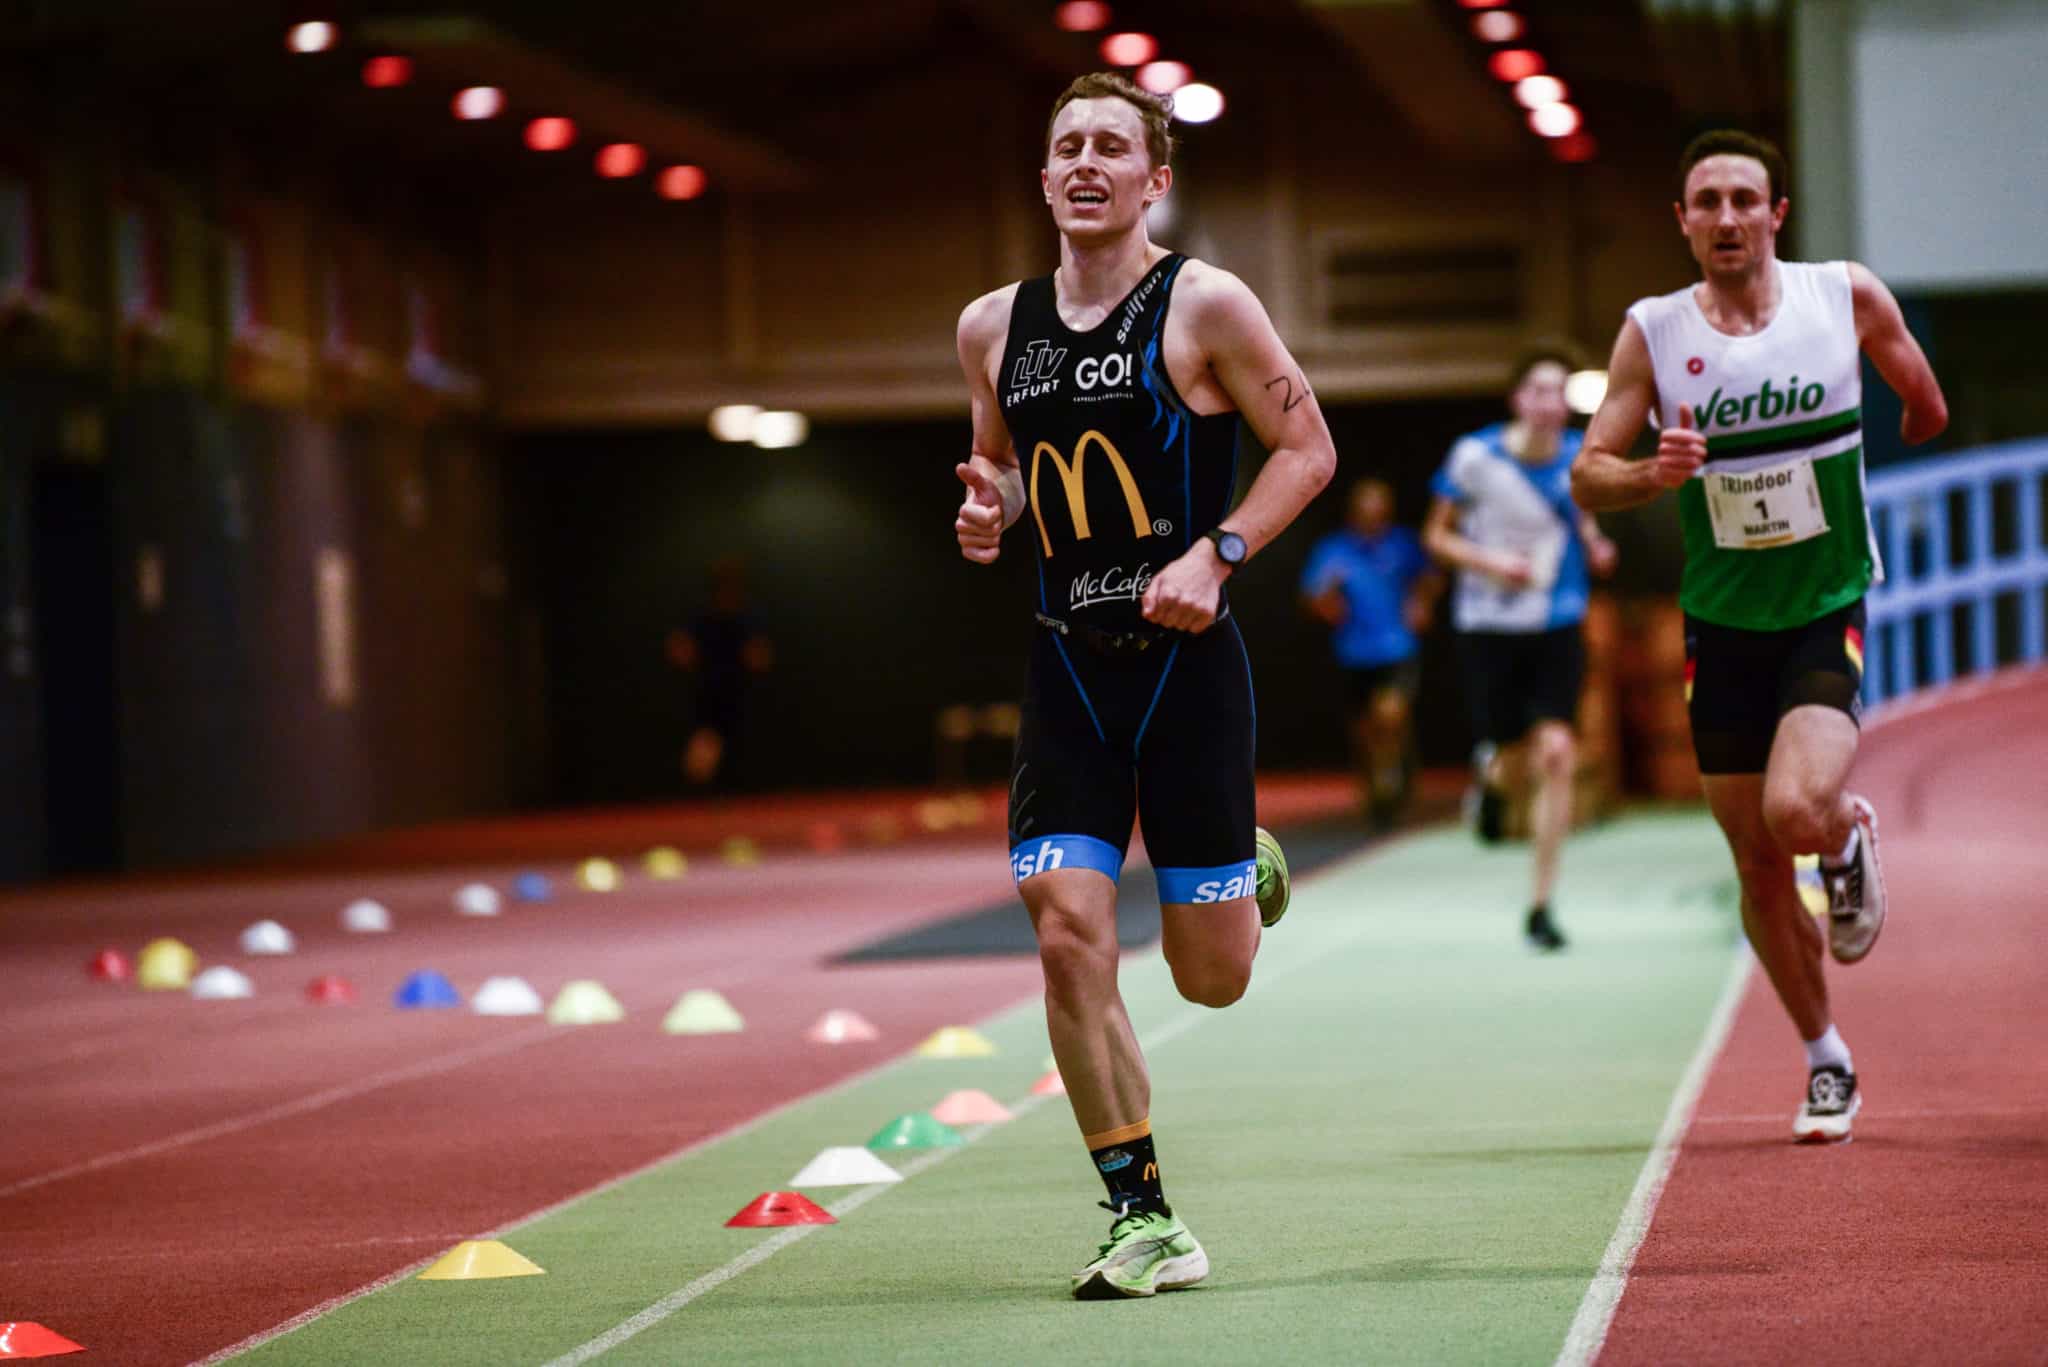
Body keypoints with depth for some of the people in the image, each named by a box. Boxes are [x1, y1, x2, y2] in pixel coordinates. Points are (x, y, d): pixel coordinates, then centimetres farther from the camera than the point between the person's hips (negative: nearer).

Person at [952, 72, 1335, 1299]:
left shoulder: (1203, 304, -6)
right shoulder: (994, 328, 8)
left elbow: (1308, 446, -2)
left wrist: (1215, 556, -15)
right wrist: (992, 509, -2)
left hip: (1186, 658, -3)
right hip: (1068, 667, 3)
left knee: (1212, 974, 2)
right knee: (1069, 939, -11)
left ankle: (1249, 874, 40)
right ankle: (1147, 1223, -1)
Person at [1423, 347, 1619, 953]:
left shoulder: (1582, 456, -1)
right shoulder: (1475, 455, -10)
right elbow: (1437, 535, -1)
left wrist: (1594, 545, -1)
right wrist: (1491, 562, -17)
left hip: (1557, 628, 2)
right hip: (1489, 627, -2)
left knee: (1555, 754, -15)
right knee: (1518, 770, 2)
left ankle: (1541, 906, -6)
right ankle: (1493, 778, 45)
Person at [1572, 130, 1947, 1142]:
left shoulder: (1848, 299, -5)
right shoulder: (1652, 333, -4)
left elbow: (1926, 413, 11)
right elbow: (1586, 477, -4)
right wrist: (1653, 475, -23)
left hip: (1830, 613, -2)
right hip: (1722, 628, 2)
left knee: (1798, 812, -26)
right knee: (1758, 874, 6)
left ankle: (1851, 838, 11)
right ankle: (1827, 1061, 26)